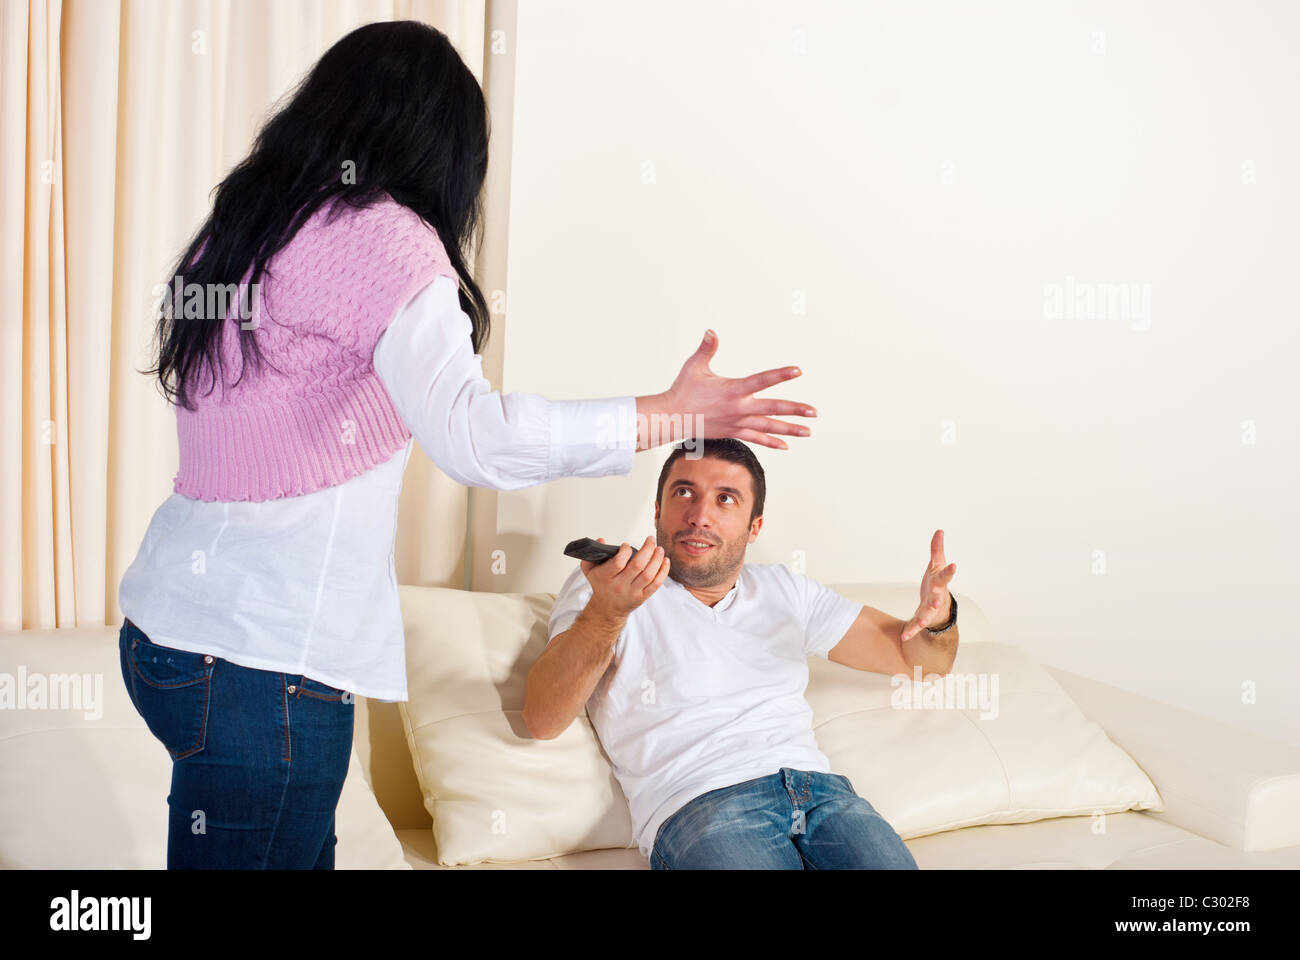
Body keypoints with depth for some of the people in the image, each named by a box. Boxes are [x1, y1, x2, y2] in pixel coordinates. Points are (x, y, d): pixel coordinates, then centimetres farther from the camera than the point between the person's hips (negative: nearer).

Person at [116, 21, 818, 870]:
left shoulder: (241, 227, 11)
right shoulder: (384, 237, -13)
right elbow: (473, 436, -26)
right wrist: (673, 415, -18)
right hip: (262, 654, -9)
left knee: (303, 849, 18)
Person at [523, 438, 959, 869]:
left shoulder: (785, 588, 22)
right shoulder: (607, 583, 9)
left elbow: (915, 657, 22)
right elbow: (542, 720, -5)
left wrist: (936, 618, -3)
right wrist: (607, 611, -21)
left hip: (817, 786, 3)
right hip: (698, 802, -3)